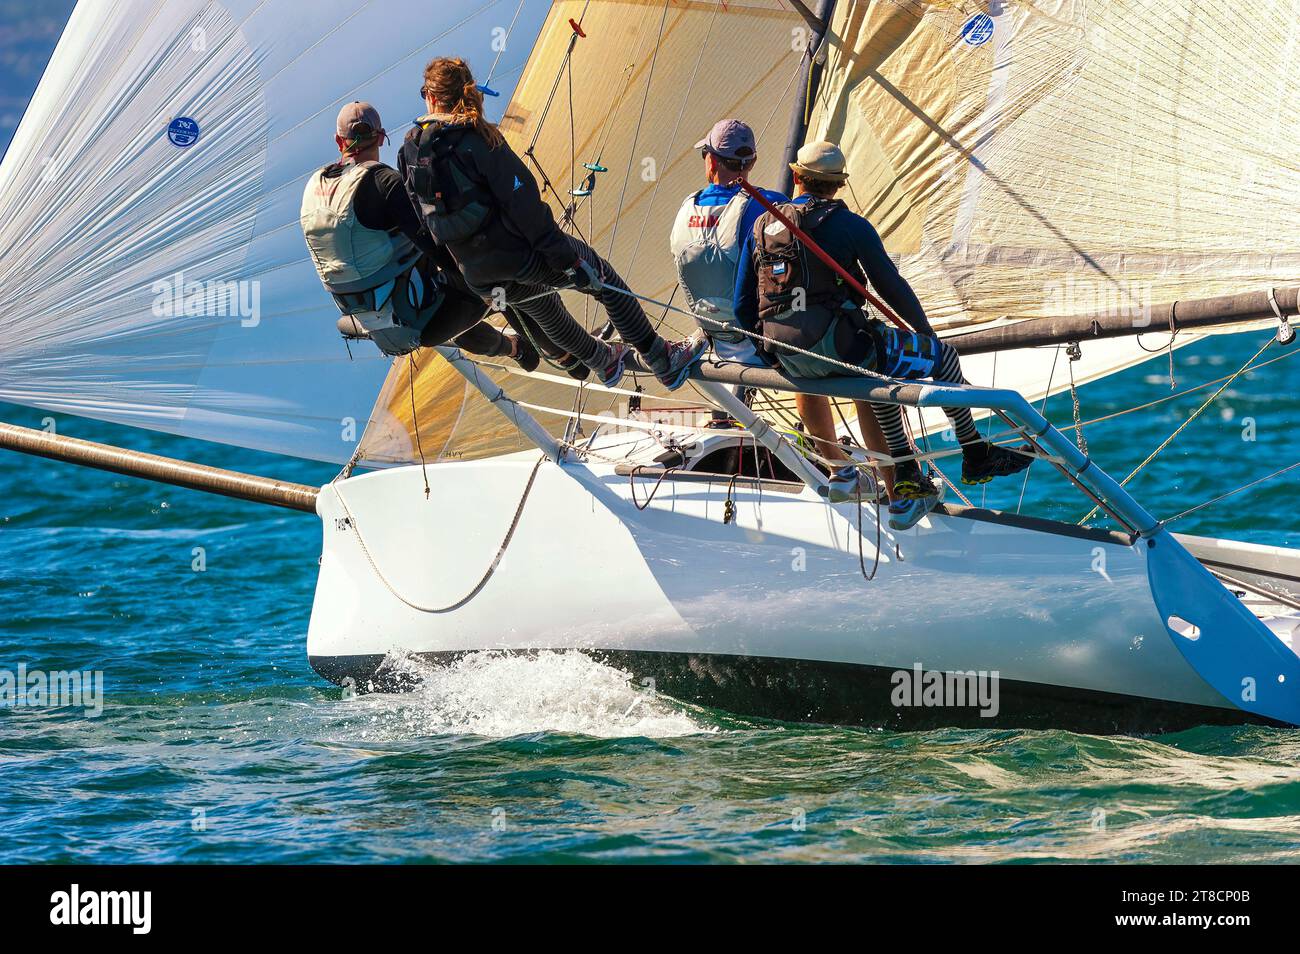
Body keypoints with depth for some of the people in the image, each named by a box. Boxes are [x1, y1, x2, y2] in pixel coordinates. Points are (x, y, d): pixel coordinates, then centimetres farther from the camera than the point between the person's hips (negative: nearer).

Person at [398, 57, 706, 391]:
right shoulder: (477, 139, -18)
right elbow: (523, 203, -20)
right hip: (520, 251, -6)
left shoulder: (409, 150, -2)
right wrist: (566, 258, -16)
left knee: (544, 309, 33)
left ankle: (603, 362, 56)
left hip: (480, 276, 6)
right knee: (605, 279, 15)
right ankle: (664, 362, 21)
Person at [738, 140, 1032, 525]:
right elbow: (893, 288, -1)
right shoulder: (850, 225, -6)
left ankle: (906, 478, 32)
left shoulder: (762, 226, 9)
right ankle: (976, 456, 22)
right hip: (836, 348, -6)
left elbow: (743, 307, 12)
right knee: (942, 355, 12)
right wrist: (927, 333, 14)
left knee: (879, 370, 34)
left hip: (786, 360, 6)